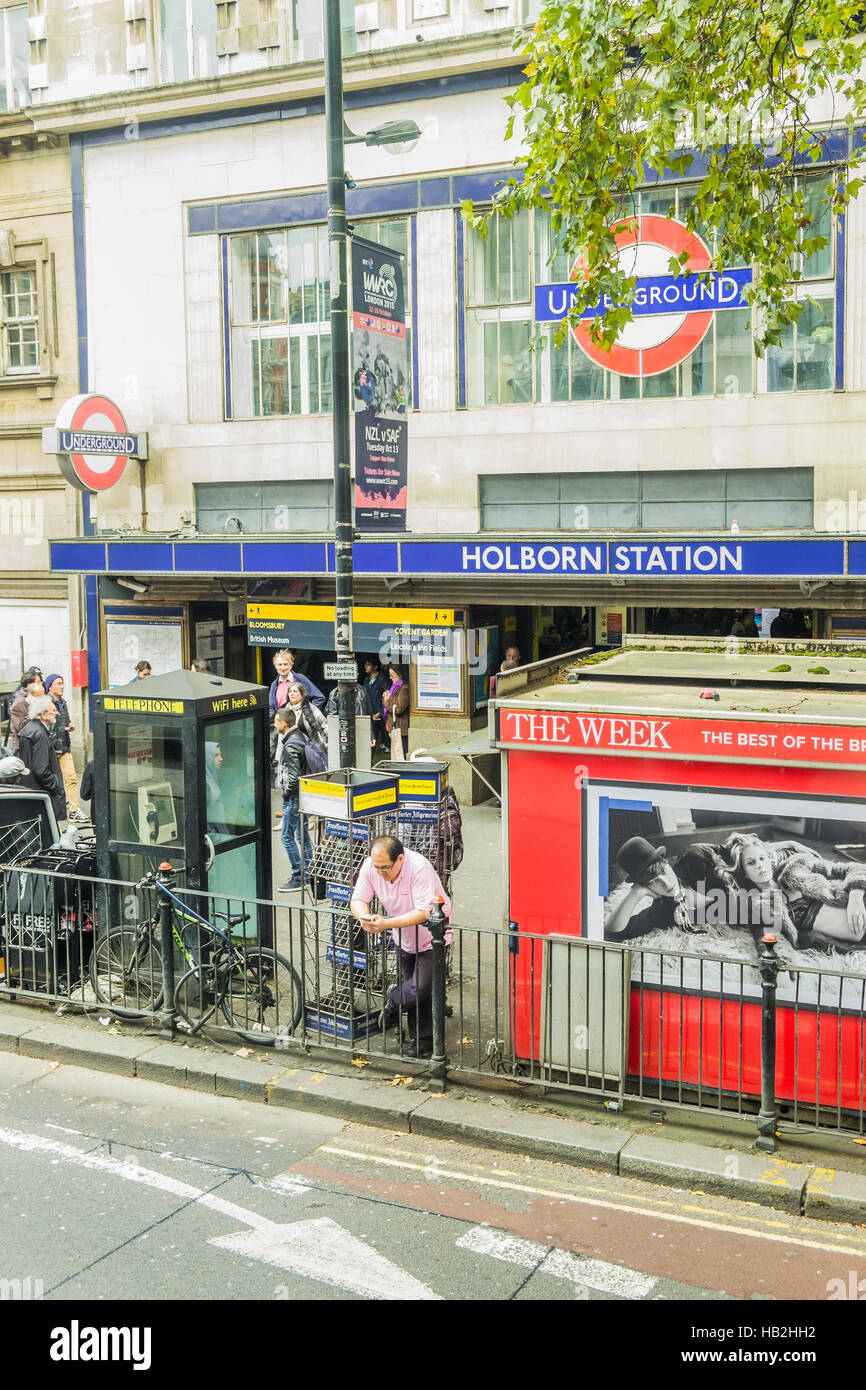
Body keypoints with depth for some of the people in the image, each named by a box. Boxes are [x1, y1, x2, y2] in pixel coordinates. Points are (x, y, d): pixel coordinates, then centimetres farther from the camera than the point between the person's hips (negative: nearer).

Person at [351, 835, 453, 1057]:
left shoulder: (419, 868, -33)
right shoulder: (370, 866, -16)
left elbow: (423, 913, -37)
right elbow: (357, 899, -13)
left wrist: (386, 924, -45)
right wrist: (364, 916, -37)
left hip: (430, 935, -5)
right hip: (404, 937, 5)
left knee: (421, 987, -13)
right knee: (413, 987, 12)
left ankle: (393, 1002, 18)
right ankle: (422, 1042, 26)